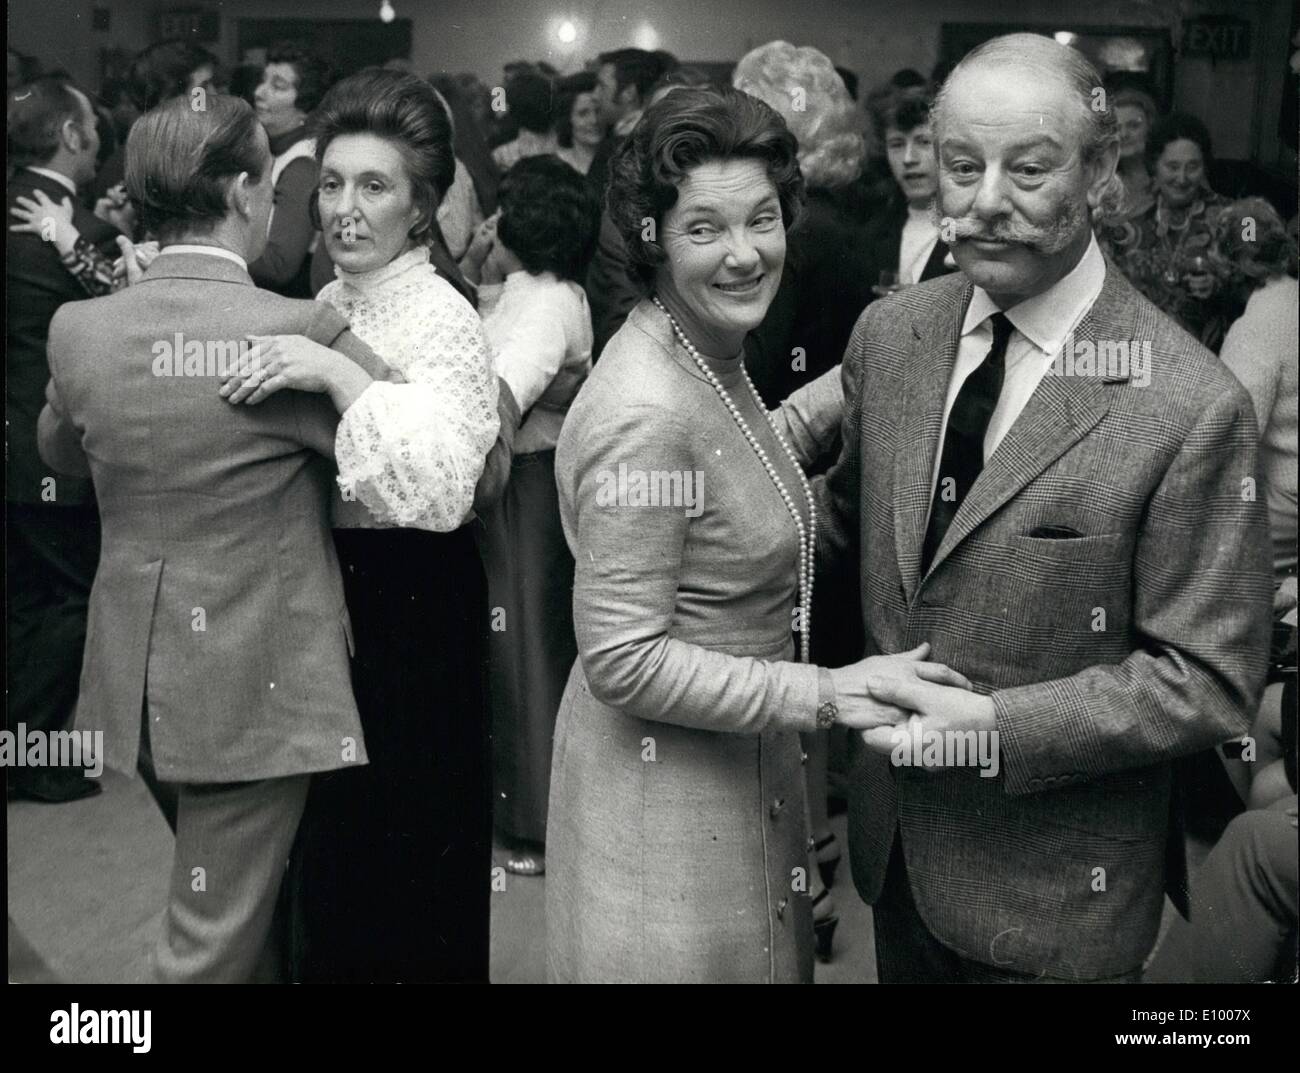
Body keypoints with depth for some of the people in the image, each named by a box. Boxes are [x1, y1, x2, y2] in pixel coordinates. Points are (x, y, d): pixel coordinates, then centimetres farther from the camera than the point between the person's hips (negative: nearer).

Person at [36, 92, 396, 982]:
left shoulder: (79, 329, -4)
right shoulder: (297, 333, -20)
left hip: (136, 676, 6)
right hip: (252, 687, -6)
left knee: (248, 885, 29)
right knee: (214, 946, 9)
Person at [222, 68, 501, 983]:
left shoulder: (446, 321, -16)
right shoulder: (319, 311, 6)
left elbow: (440, 492, -30)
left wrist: (340, 378, -35)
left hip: (409, 606, -7)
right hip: (319, 594, 7)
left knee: (405, 846, 7)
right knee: (329, 845, 21)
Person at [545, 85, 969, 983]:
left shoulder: (712, 355, 1)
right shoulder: (644, 413, -28)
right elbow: (623, 660, -26)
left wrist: (846, 388, 7)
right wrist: (828, 694, -26)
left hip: (743, 768, 9)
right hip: (667, 797, -9)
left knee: (760, 955, 25)